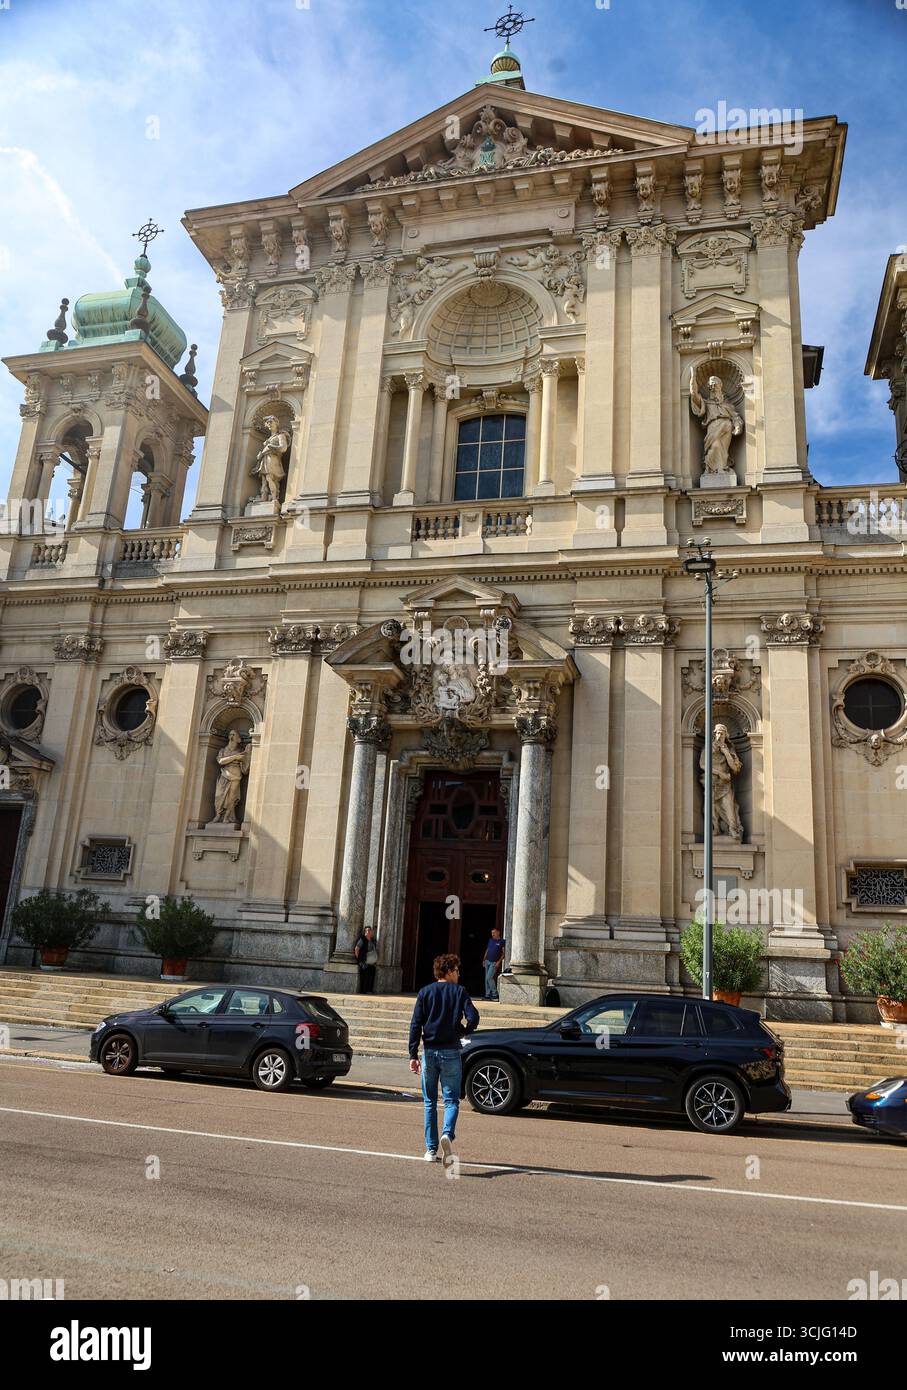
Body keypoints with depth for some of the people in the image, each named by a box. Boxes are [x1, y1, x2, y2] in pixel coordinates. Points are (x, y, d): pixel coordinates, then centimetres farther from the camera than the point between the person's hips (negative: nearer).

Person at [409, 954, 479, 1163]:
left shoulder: (425, 993, 5)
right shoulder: (459, 992, 1)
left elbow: (415, 1025, -1)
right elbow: (473, 1017, -11)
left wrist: (413, 1055, -2)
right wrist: (463, 1032, 8)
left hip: (429, 1052, 2)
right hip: (451, 1052, -2)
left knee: (430, 1103, 12)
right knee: (451, 1100, 4)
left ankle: (431, 1150, 12)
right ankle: (447, 1134, -21)